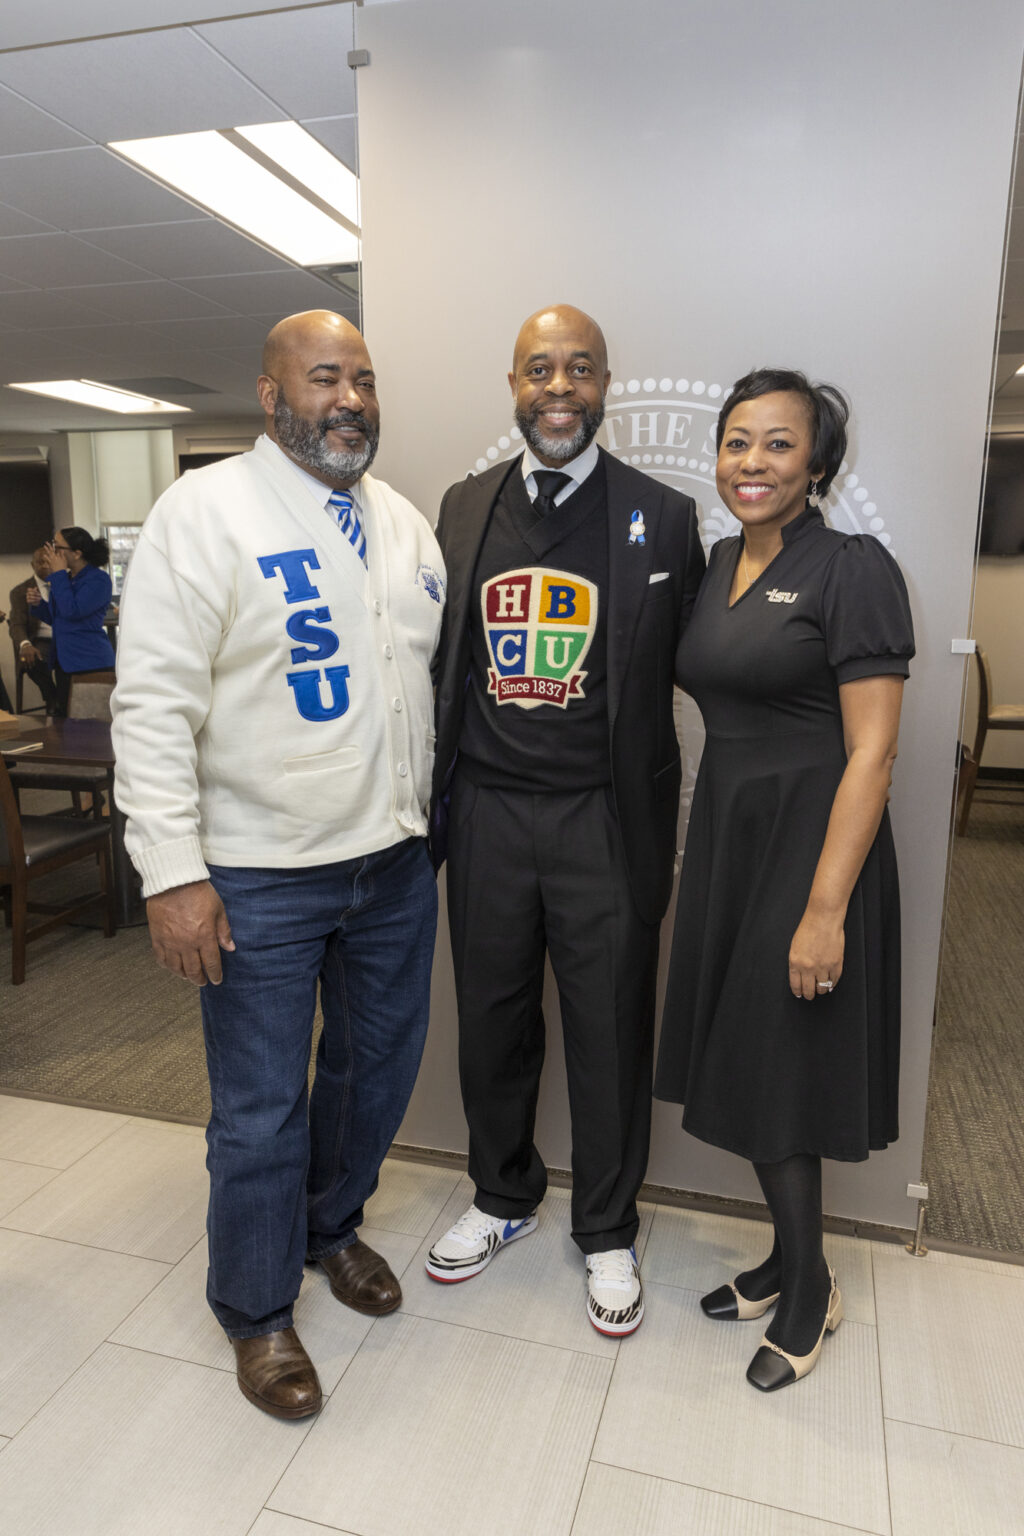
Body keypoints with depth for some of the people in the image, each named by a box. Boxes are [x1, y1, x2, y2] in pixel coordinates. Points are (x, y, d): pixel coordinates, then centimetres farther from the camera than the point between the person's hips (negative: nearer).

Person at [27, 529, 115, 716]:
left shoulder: (98, 579, -11)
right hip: (64, 661, 9)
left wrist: (58, 573, -14)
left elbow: (72, 611, -23)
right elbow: (55, 619, 24)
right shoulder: (67, 578, 13)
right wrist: (37, 604, 3)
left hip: (89, 663, -9)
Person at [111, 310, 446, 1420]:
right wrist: (172, 870, -18)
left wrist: (436, 817, 13)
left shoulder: (404, 522, 10)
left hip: (395, 861, 6)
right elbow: (152, 702, -14)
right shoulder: (206, 509, -9)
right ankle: (256, 1310, 34)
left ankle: (331, 1224, 48)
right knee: (262, 1110, 8)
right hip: (259, 876, -6)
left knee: (378, 1063, 20)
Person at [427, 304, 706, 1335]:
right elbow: (440, 660, 10)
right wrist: (430, 801, 6)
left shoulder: (662, 517, -1)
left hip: (604, 820, -2)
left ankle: (607, 1232, 35)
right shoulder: (465, 508, 7)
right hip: (486, 814, 3)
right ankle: (503, 1197, 42)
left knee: (609, 1035, 10)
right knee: (492, 1022, 17)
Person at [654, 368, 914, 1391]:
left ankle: (808, 1288, 29)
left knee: (779, 1070, 4)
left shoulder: (853, 569, -12)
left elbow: (871, 752, -16)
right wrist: (699, 851, 10)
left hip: (809, 843, -7)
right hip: (724, 836, 7)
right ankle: (789, 1259, 37)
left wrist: (827, 907, -20)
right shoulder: (718, 563, 10)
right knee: (742, 1063, 15)